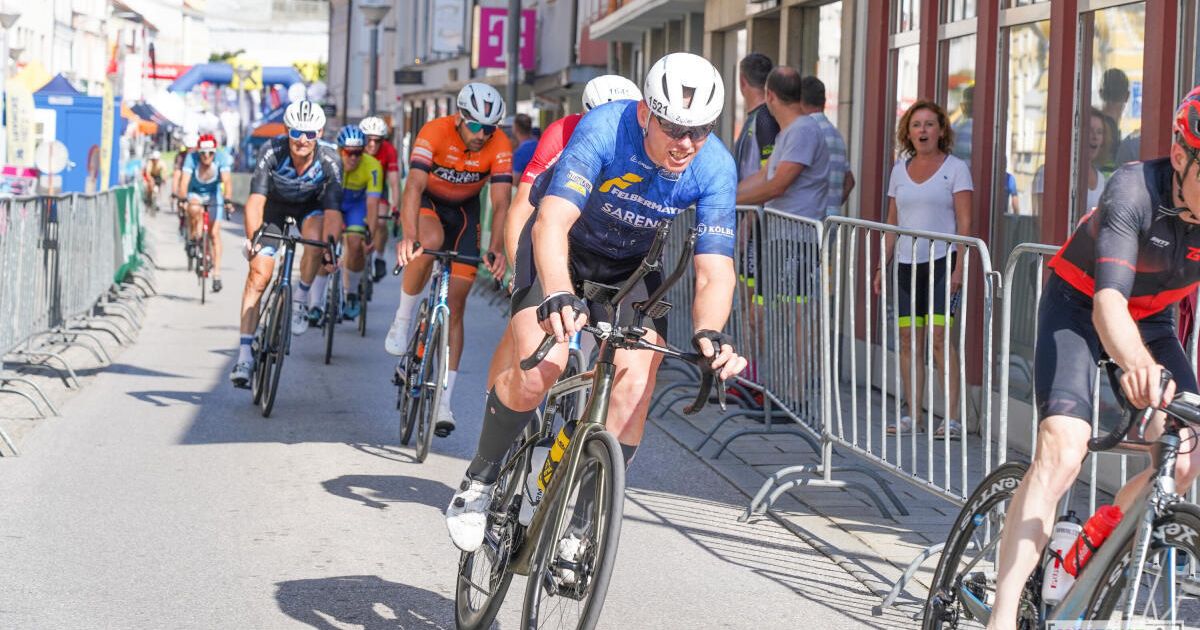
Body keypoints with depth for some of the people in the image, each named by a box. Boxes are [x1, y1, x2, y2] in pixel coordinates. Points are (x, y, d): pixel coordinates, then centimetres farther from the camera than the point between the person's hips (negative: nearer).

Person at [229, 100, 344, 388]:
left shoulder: (329, 161, -30)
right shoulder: (272, 151, -32)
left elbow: (332, 210, -35)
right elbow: (256, 198, -38)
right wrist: (252, 237, -52)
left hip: (310, 205, 0)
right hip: (275, 203, 0)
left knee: (315, 237, -34)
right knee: (259, 273, -12)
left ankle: (300, 299, -7)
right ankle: (245, 354, -10)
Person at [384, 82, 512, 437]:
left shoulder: (499, 147, -24)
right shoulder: (434, 133, -30)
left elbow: (501, 202, -31)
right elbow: (414, 186, -40)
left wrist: (496, 248, -48)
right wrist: (409, 236, -56)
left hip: (464, 209, 2)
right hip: (428, 201, -2)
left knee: (455, 307, -4)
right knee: (431, 240, -39)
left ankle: (444, 403, -1)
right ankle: (402, 320, -17)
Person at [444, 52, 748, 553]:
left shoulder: (716, 169, -25)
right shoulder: (604, 130, -33)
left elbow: (713, 271, -28)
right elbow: (552, 223, -43)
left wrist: (709, 334, -48)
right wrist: (559, 297, -61)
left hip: (632, 265, 3)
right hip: (562, 247, -3)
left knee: (635, 384, -17)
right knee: (539, 369, -25)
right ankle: (479, 480, 1)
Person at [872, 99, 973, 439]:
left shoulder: (955, 168, 0)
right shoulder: (900, 170, 15)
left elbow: (964, 223, -5)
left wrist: (959, 267, -13)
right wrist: (882, 265, 12)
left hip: (941, 262, -5)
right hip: (906, 264, 5)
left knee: (939, 337, -13)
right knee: (908, 340, 3)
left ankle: (952, 418, -12)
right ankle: (912, 414, 8)